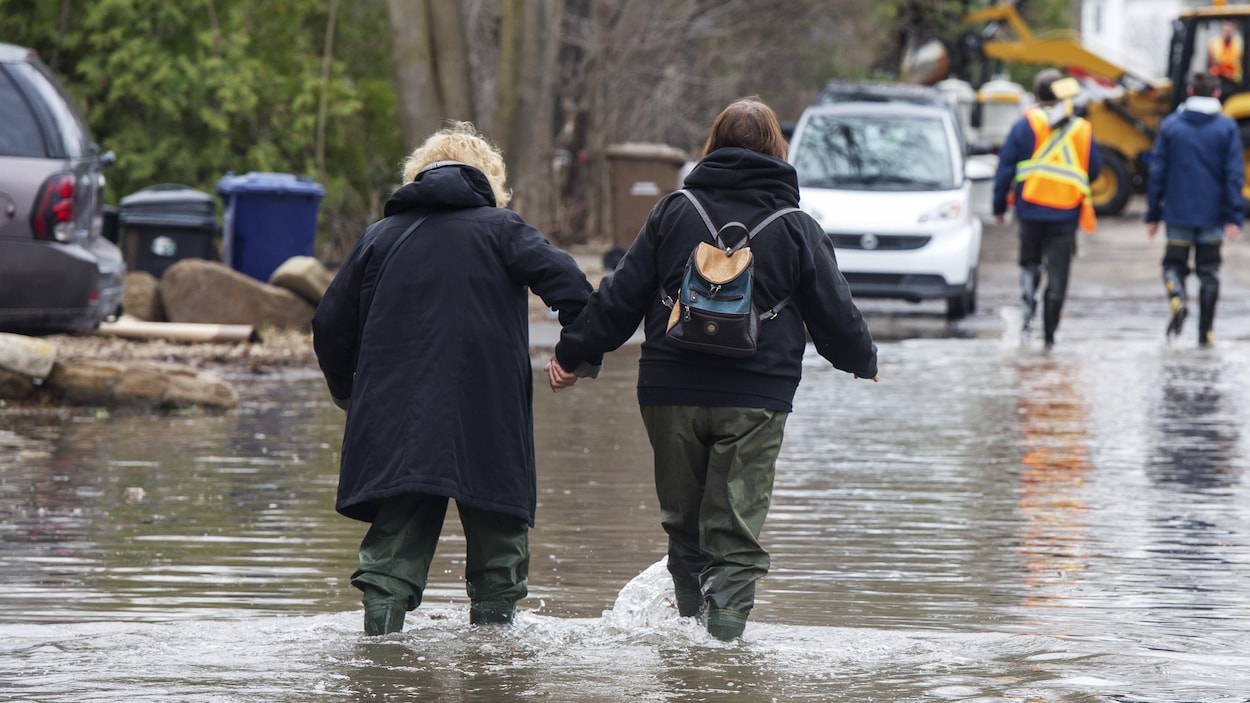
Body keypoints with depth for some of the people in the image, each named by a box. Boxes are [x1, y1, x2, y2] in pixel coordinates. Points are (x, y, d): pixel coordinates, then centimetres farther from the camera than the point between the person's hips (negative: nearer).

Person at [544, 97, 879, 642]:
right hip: (755, 400, -1)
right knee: (736, 533, 0)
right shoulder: (796, 229, 0)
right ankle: (723, 633, -13)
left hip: (671, 393, 2)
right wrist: (862, 363, 26)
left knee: (684, 525, 15)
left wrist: (573, 354, 12)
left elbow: (621, 297, 2)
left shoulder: (673, 213, 2)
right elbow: (834, 312, 7)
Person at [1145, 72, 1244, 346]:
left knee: (1174, 264, 10)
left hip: (1178, 213, 0)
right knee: (1209, 272, 11)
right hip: (1212, 213, 0)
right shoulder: (1227, 128, -4)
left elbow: (1157, 172, 0)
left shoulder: (1170, 126, -1)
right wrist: (1233, 217, -5)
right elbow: (1234, 175, -7)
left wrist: (1153, 213, 6)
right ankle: (1205, 331, 10)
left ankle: (1178, 300, -21)